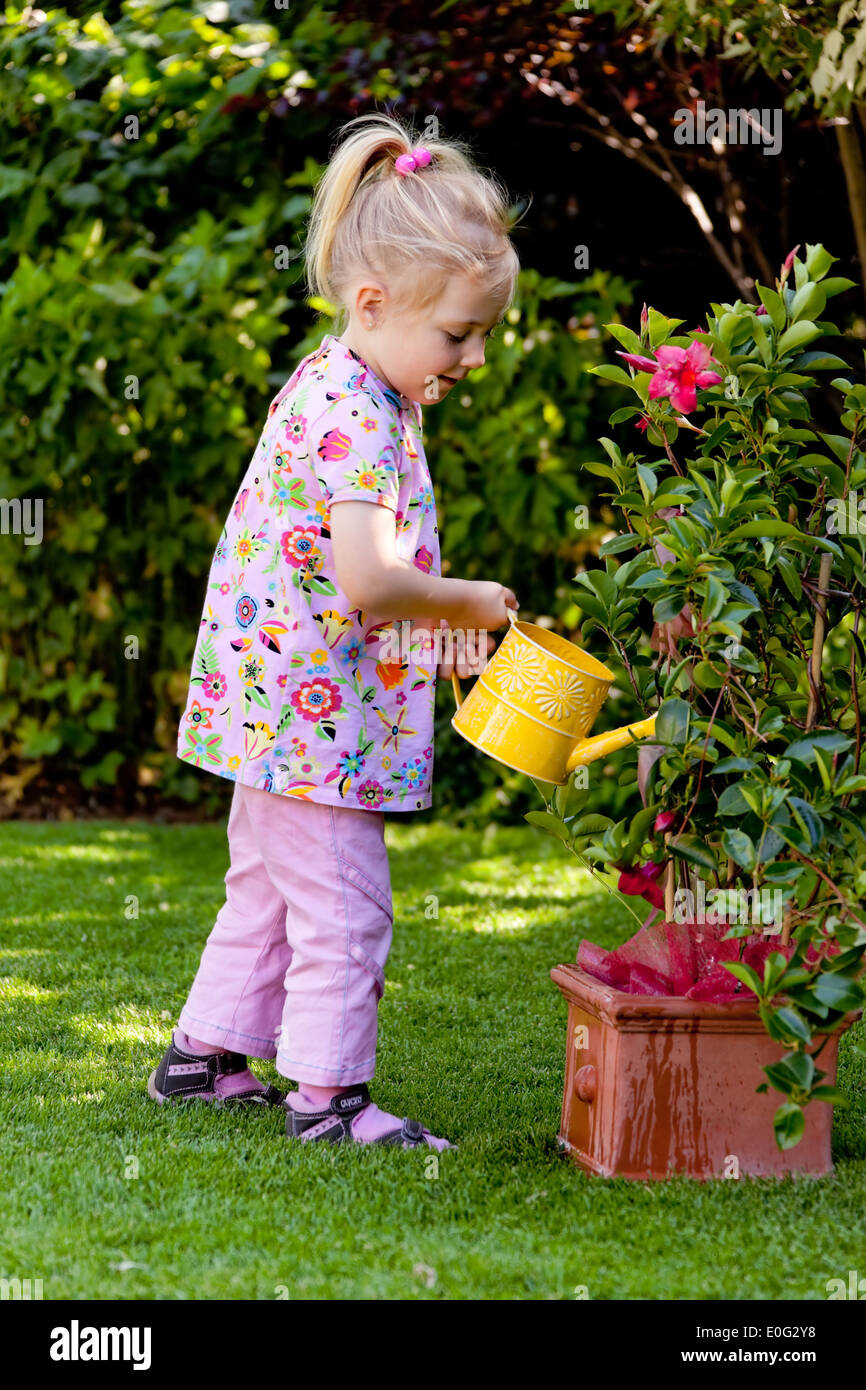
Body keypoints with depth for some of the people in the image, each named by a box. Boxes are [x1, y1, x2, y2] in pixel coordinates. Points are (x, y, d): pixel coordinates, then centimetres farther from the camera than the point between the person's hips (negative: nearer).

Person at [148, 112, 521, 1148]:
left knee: (266, 891, 21)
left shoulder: (330, 386, 9)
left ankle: (205, 1054, 32)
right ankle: (327, 1096, 7)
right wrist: (469, 602, -15)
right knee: (342, 907, -1)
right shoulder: (357, 420, -23)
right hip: (314, 709, -11)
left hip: (274, 703, 11)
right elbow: (370, 583, -30)